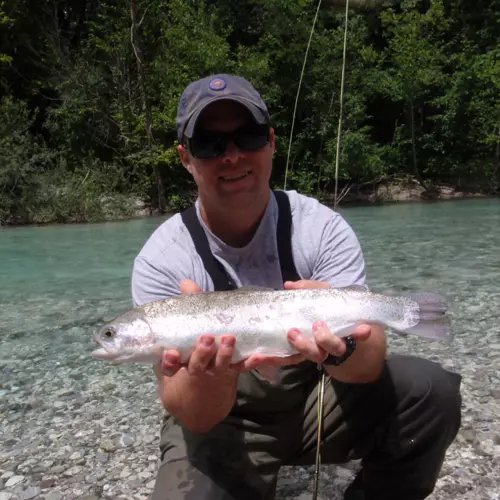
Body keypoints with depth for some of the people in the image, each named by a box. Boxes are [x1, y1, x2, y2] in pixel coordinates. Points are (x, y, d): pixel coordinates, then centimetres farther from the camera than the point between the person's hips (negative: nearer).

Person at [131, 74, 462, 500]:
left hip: (314, 398, 2)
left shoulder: (322, 229, -14)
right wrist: (208, 378, -45)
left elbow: (369, 361, -21)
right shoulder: (160, 261, -18)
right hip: (217, 421, -1)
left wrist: (340, 347, -45)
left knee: (432, 392, -20)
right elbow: (192, 417, -21)